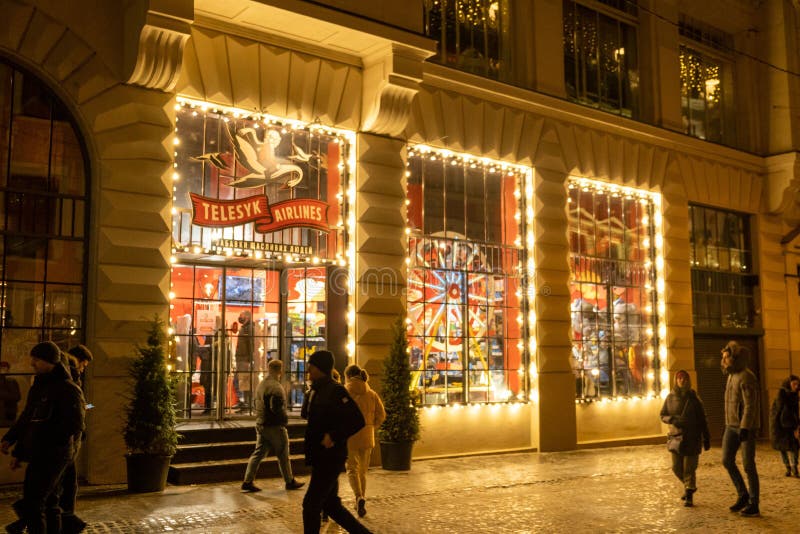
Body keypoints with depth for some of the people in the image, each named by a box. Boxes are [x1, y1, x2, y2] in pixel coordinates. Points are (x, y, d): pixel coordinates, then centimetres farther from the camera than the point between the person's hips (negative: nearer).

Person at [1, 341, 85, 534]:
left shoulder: (67, 388, -13)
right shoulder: (37, 387, 14)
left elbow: (75, 425, -19)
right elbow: (26, 420, 21)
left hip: (52, 455, -9)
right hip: (39, 455, 9)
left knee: (32, 503, -10)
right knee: (49, 502, 14)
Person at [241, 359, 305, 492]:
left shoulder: (261, 385, 10)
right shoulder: (275, 387, -20)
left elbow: (255, 401, 18)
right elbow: (276, 408, -27)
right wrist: (285, 417, -10)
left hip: (261, 425, 8)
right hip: (274, 426, -8)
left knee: (258, 453, 10)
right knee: (283, 455, 6)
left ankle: (248, 481, 7)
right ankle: (290, 481, 18)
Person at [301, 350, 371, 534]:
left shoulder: (335, 391, -16)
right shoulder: (315, 391, 12)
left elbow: (357, 421, -22)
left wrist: (333, 436, -24)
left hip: (330, 458, -9)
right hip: (320, 458, 9)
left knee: (311, 505, -3)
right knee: (331, 504, 16)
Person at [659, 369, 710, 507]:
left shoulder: (694, 399, -3)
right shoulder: (670, 397, 2)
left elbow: (702, 420, 1)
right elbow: (663, 415, 8)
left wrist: (706, 439, 0)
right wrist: (672, 419, -14)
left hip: (692, 438, -2)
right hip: (676, 436, 3)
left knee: (689, 468, -2)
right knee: (677, 467, 6)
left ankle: (689, 495, 11)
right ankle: (689, 485, 34)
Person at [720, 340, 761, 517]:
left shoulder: (746, 377, -16)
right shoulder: (732, 376, 13)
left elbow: (750, 405, -22)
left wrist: (744, 428, -26)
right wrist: (727, 425, 20)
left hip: (746, 427, -8)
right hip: (732, 426, 8)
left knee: (748, 464, -3)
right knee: (727, 460, 4)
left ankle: (753, 504, 6)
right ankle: (743, 495, 17)